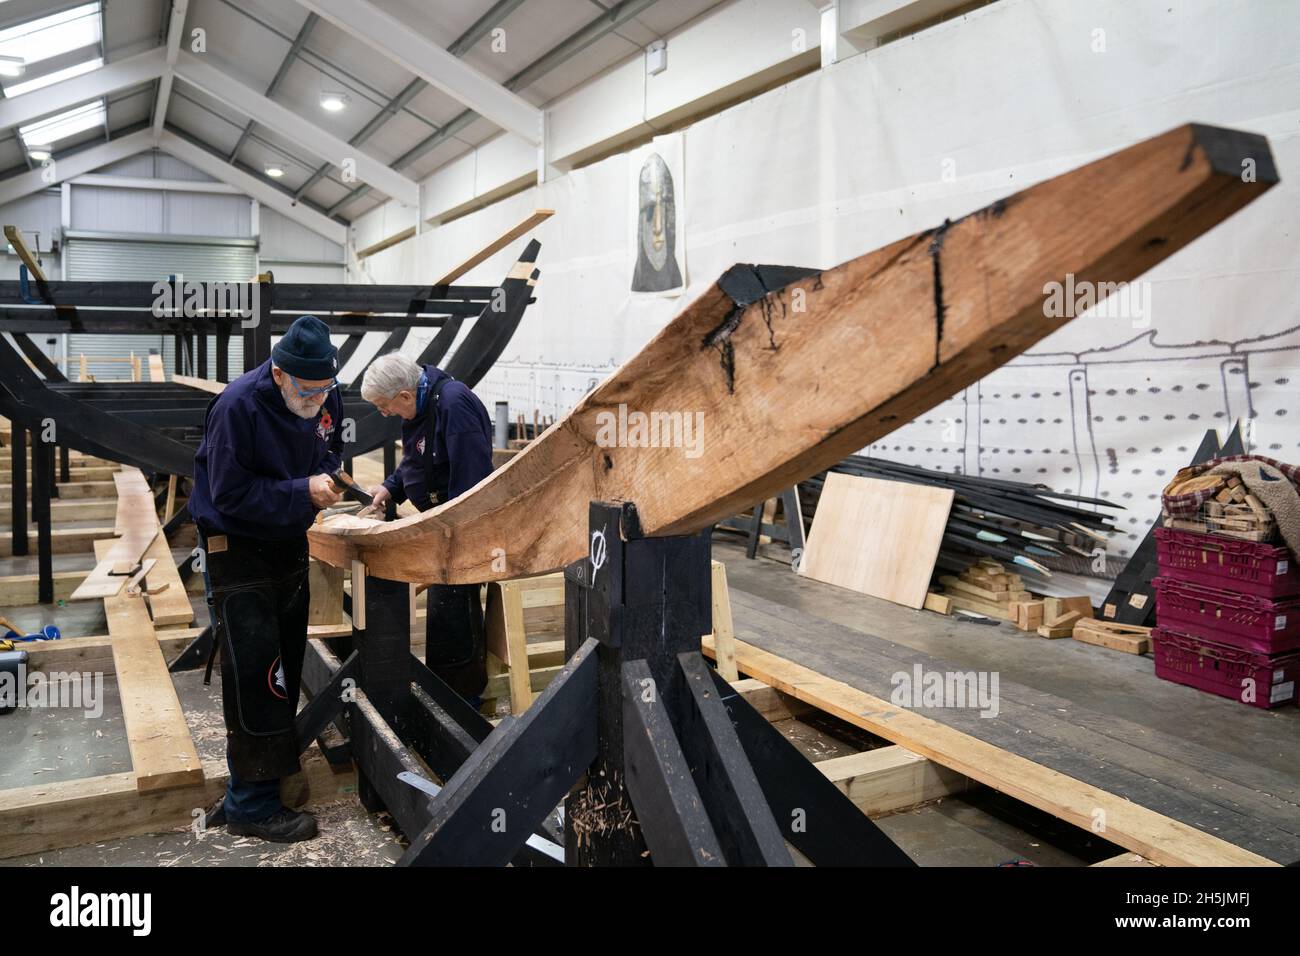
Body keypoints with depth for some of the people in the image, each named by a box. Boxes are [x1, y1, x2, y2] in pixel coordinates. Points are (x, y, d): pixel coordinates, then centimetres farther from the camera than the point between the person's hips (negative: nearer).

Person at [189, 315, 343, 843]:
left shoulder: (327, 398, -4)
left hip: (289, 543, 7)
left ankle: (250, 791, 29)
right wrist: (304, 492, -29)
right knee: (255, 675, -9)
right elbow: (231, 496, -24)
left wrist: (329, 475, -8)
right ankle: (251, 803, 3)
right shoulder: (238, 406, -25)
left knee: (285, 669, 13)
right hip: (235, 548, -7)